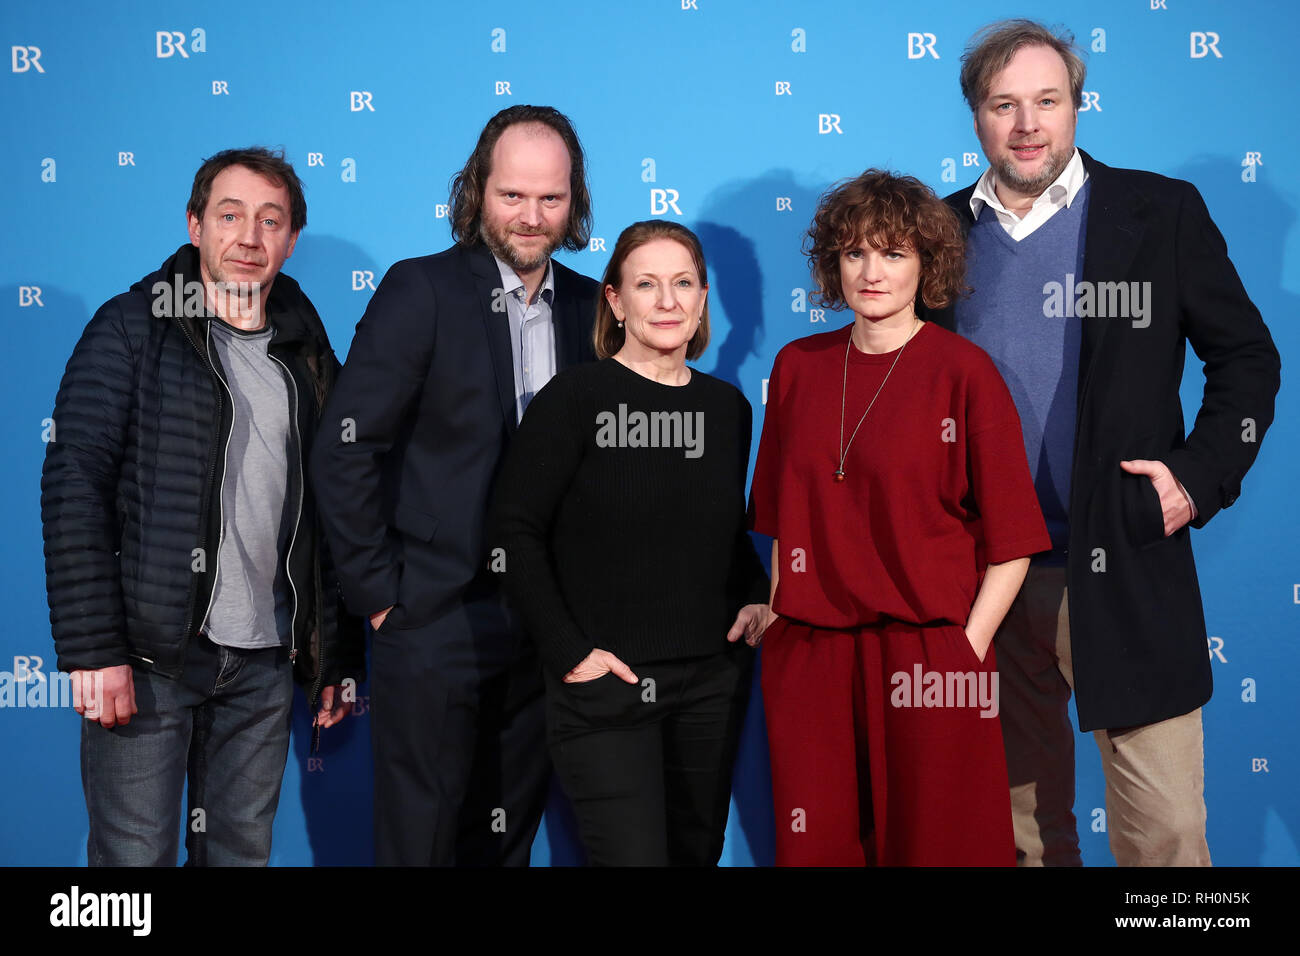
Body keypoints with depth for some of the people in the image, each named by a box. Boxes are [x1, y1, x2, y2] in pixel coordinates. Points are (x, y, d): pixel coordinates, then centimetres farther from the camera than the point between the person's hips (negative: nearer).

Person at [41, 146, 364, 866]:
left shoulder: (308, 355, 12)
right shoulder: (131, 329, -1)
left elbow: (329, 516, 13)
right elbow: (73, 488, -8)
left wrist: (338, 659, 10)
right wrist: (93, 649, -15)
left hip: (265, 665, 4)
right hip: (148, 655, -4)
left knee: (243, 850, 11)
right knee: (136, 854, 0)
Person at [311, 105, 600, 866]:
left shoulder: (591, 307, 6)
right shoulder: (421, 291, -8)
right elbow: (345, 448, -11)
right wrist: (379, 591, -11)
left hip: (546, 626, 5)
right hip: (437, 623, -4)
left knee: (508, 840, 17)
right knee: (421, 839, 6)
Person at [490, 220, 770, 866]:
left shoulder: (728, 407, 8)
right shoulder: (574, 398, -8)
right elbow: (517, 531, -9)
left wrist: (755, 599, 3)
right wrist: (568, 652, -13)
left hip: (712, 681, 5)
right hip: (605, 686, -5)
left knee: (698, 852, 17)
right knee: (633, 856, -7)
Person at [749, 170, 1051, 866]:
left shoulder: (964, 371, -6)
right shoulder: (798, 366, 7)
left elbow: (1011, 543, -6)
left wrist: (967, 650, -11)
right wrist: (779, 610, 6)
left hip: (929, 657, -3)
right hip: (808, 655, 4)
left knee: (932, 844, 8)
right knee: (816, 844, 11)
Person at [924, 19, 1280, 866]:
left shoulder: (1162, 213, 2)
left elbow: (1247, 356, 6)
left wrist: (1201, 476, -7)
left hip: (1124, 574, -2)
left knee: (1165, 833, -2)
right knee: (1018, 823, 15)